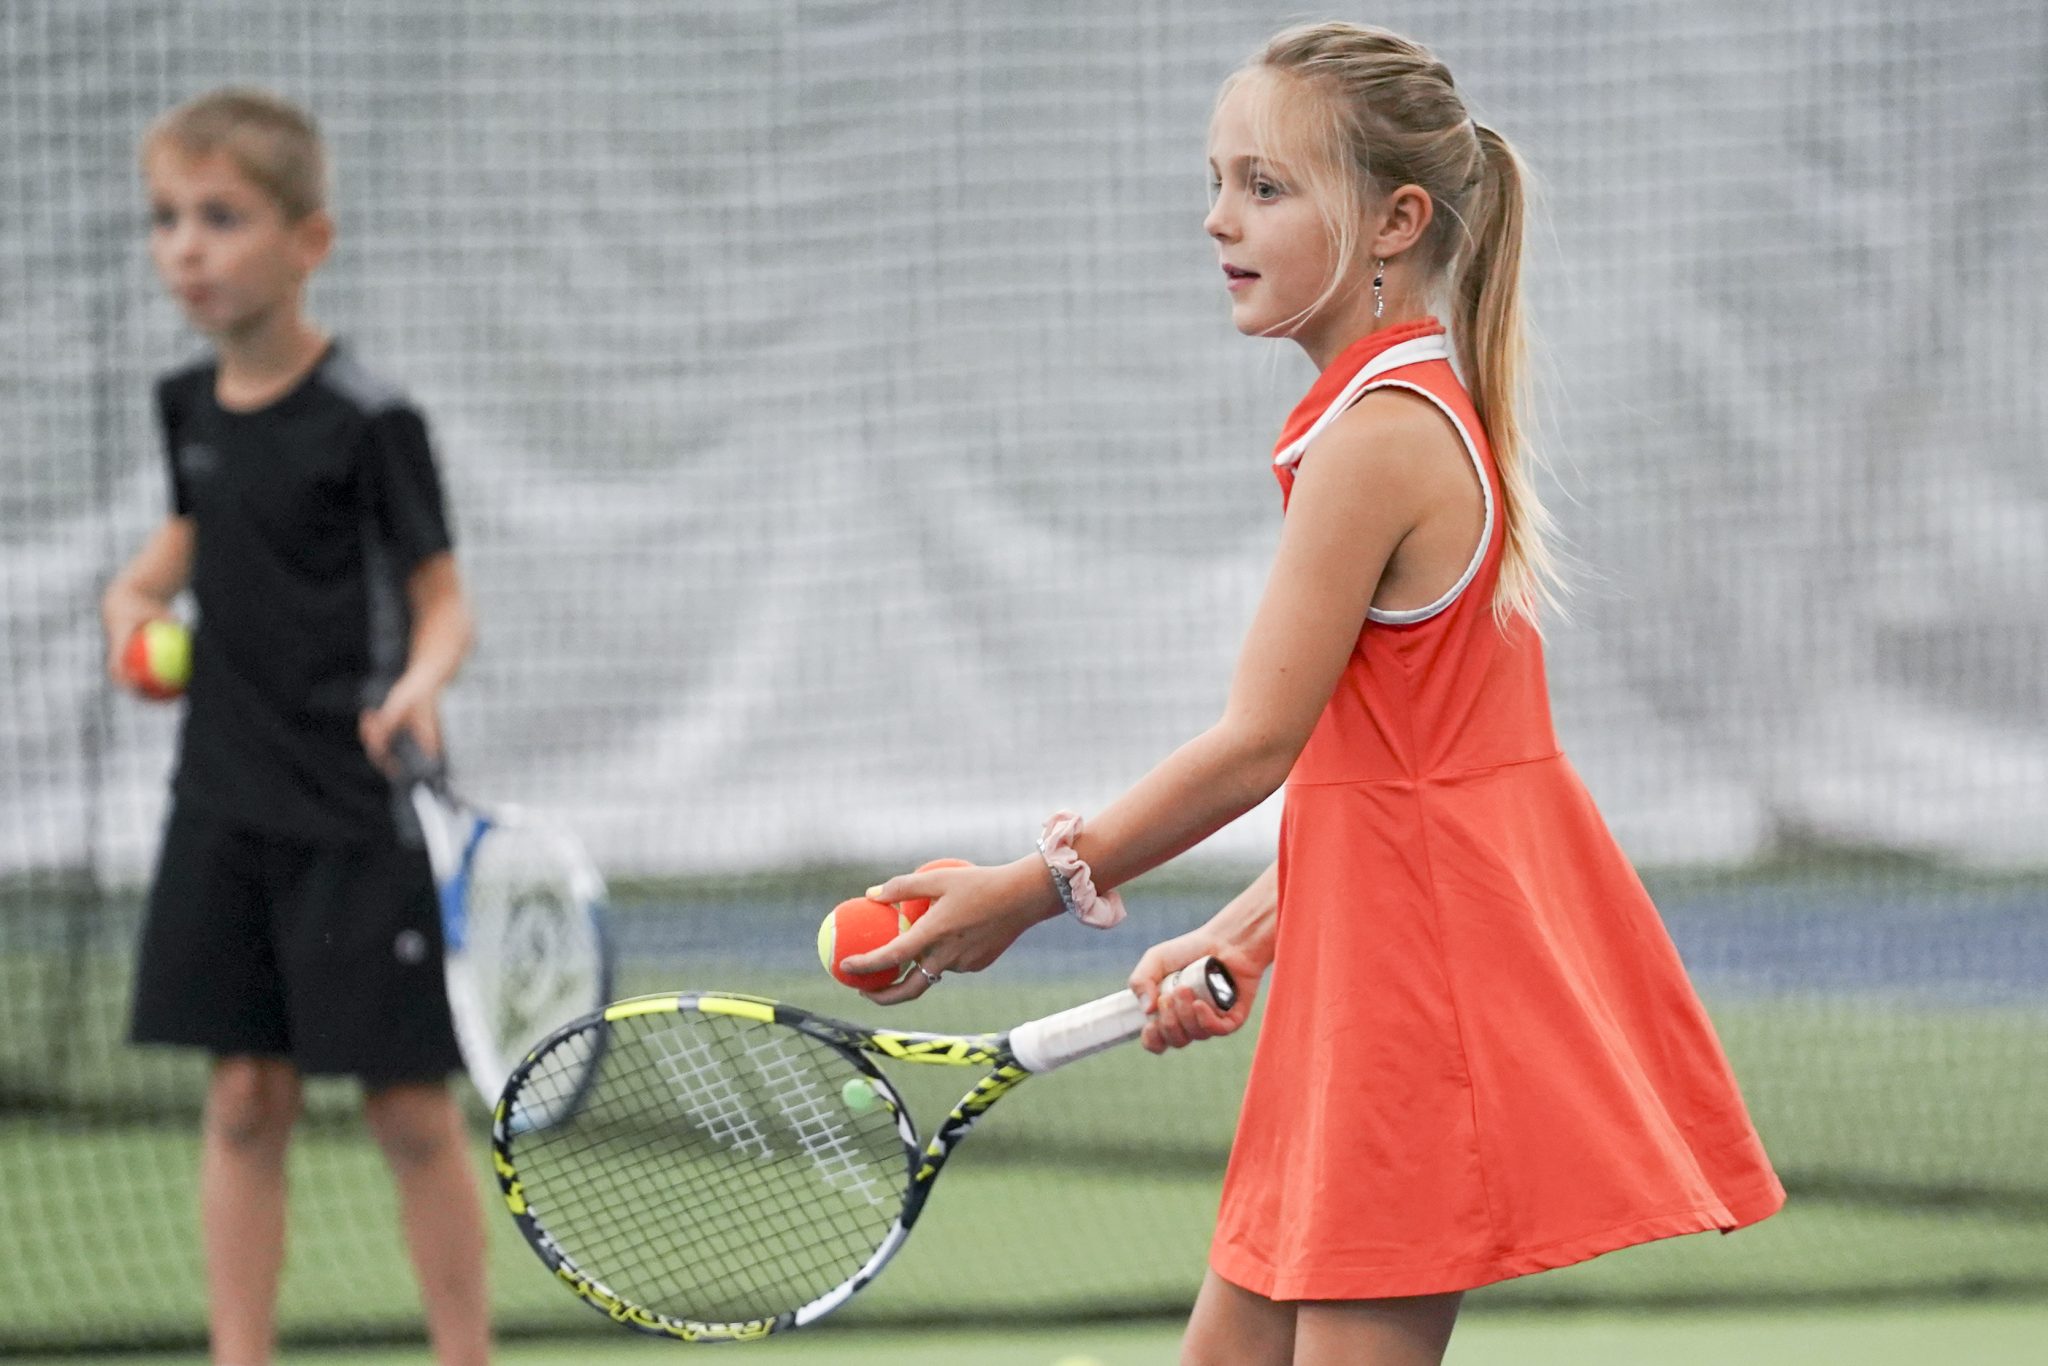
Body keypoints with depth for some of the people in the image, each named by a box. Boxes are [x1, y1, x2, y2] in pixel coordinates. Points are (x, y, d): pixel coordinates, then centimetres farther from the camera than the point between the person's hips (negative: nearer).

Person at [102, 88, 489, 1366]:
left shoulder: (370, 422, -13)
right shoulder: (191, 404, 6)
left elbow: (443, 597, -10)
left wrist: (421, 682, -30)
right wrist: (143, 590, 7)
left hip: (360, 814, -6)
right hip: (228, 802, 6)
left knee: (410, 1105, 0)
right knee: (245, 1099, 6)